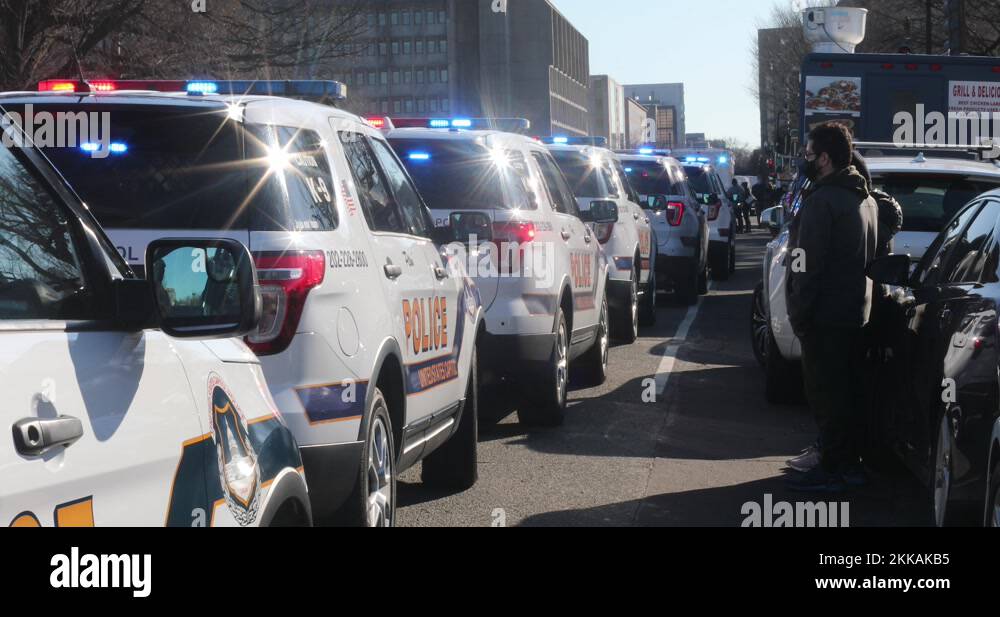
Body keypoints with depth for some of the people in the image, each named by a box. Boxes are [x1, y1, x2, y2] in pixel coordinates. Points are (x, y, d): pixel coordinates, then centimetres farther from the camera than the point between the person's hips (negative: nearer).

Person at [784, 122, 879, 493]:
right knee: (851, 390, 14)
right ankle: (851, 463, 21)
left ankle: (830, 470, 0)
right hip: (857, 311, 9)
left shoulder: (823, 200, -18)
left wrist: (798, 313, -14)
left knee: (825, 393, -3)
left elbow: (807, 265, -20)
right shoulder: (865, 198, 12)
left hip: (827, 316, -9)